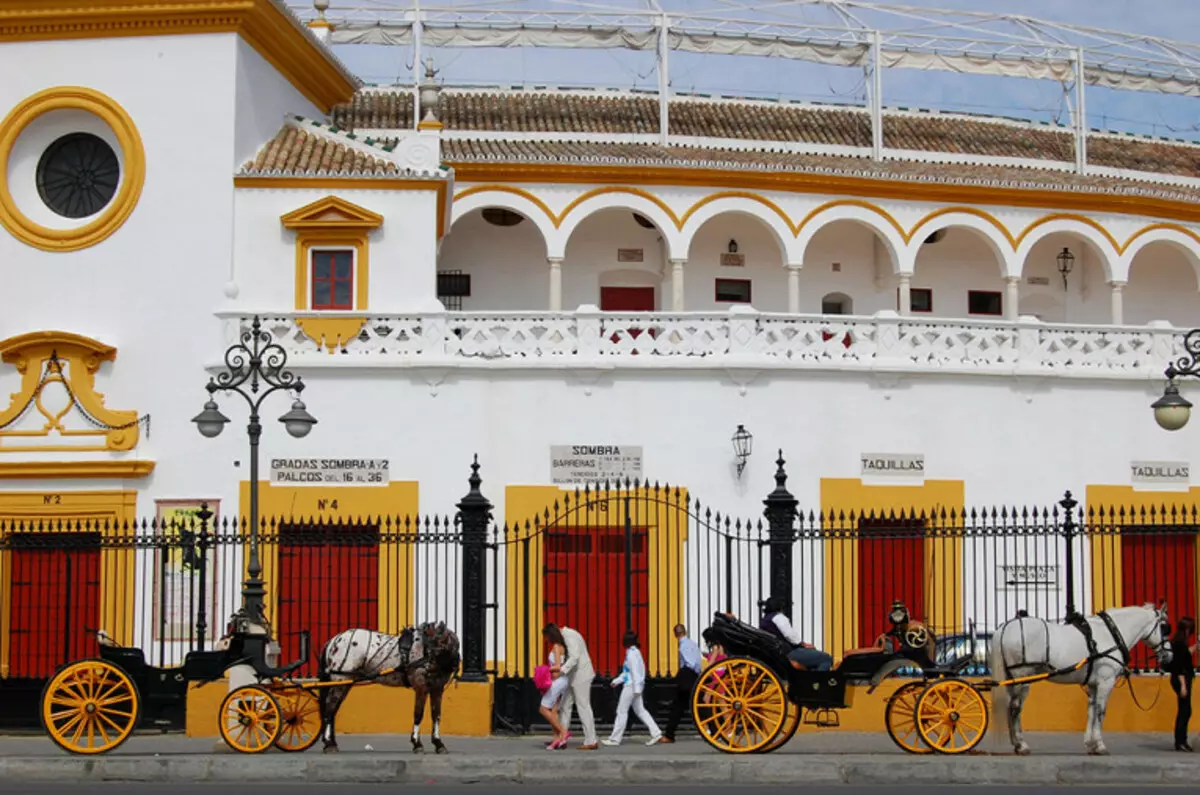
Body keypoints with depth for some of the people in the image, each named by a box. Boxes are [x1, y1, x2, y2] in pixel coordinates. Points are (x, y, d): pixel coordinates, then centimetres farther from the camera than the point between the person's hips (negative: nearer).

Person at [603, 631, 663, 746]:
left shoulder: (632, 653, -17)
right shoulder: (634, 651, 13)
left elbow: (635, 671, -21)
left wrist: (637, 688, -22)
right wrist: (617, 681, 21)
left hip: (631, 685, -10)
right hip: (635, 686, 10)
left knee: (622, 711, 0)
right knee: (640, 710, 11)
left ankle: (615, 738, 7)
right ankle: (656, 733, 5)